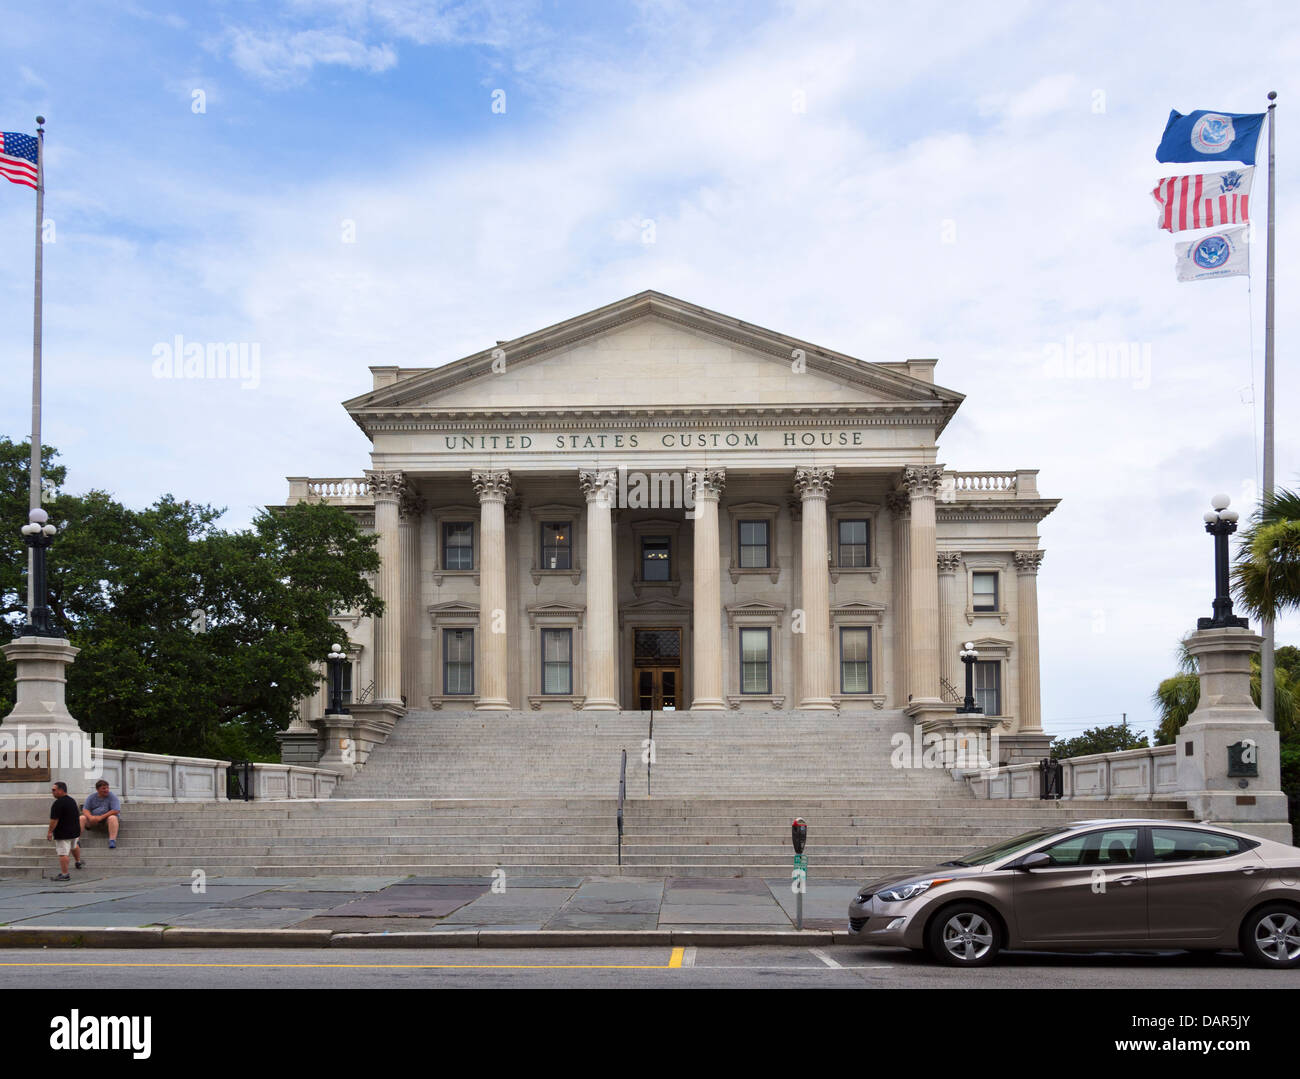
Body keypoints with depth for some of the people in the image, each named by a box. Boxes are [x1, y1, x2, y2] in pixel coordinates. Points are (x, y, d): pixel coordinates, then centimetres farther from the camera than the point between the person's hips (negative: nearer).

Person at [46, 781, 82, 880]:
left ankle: (64, 874, -7)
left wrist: (50, 831, -15)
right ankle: (78, 862, 49)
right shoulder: (72, 800, 8)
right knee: (74, 846, 32)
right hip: (75, 830, 9)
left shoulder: (58, 803, -21)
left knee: (63, 853, -6)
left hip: (63, 833, -9)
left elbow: (54, 820, -23)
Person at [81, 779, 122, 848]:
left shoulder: (112, 796, -7)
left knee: (112, 818, -35)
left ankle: (112, 840, -44)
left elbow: (116, 811, -17)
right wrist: (90, 817, -23)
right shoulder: (91, 797, 4)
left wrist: (101, 817, -23)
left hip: (107, 818, -3)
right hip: (93, 820, 3)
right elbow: (85, 810, 0)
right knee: (81, 818, -20)